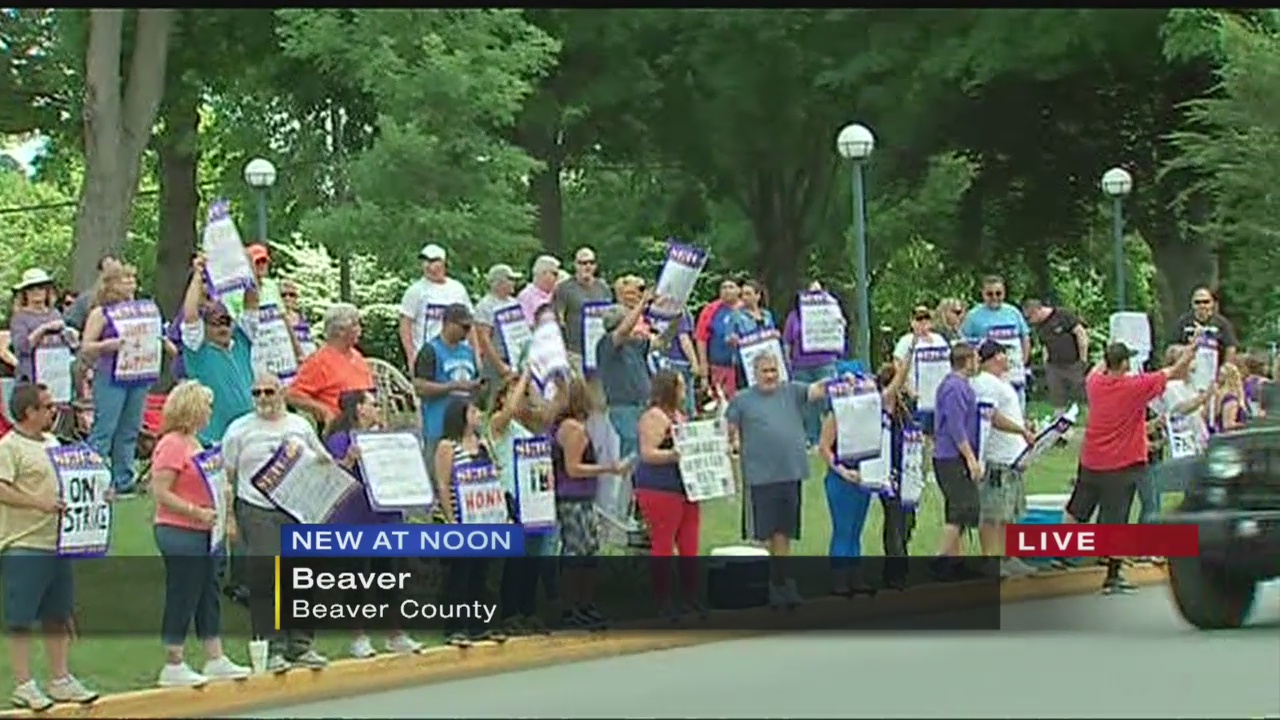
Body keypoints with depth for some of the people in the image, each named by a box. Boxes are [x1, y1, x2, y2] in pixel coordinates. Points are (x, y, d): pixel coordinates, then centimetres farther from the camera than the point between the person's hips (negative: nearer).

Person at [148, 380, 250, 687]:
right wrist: (197, 512, -25)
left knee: (209, 595, 13)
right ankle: (173, 666, 3)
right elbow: (160, 492, -21)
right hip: (180, 534, -10)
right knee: (181, 596, -4)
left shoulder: (194, 442, 15)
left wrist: (224, 493, 12)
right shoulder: (171, 445, -15)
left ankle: (215, 659, 19)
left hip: (204, 533, 10)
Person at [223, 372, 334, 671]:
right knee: (266, 579, -8)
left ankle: (300, 646, 12)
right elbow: (227, 477, 3)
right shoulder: (239, 430, 5)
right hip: (258, 512, -4)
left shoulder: (300, 425, 15)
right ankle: (272, 649, -4)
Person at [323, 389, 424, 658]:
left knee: (388, 572, 8)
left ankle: (396, 635, 14)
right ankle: (359, 637, 6)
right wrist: (349, 459, -28)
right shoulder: (340, 440, -5)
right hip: (355, 521, -6)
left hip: (386, 517, 6)